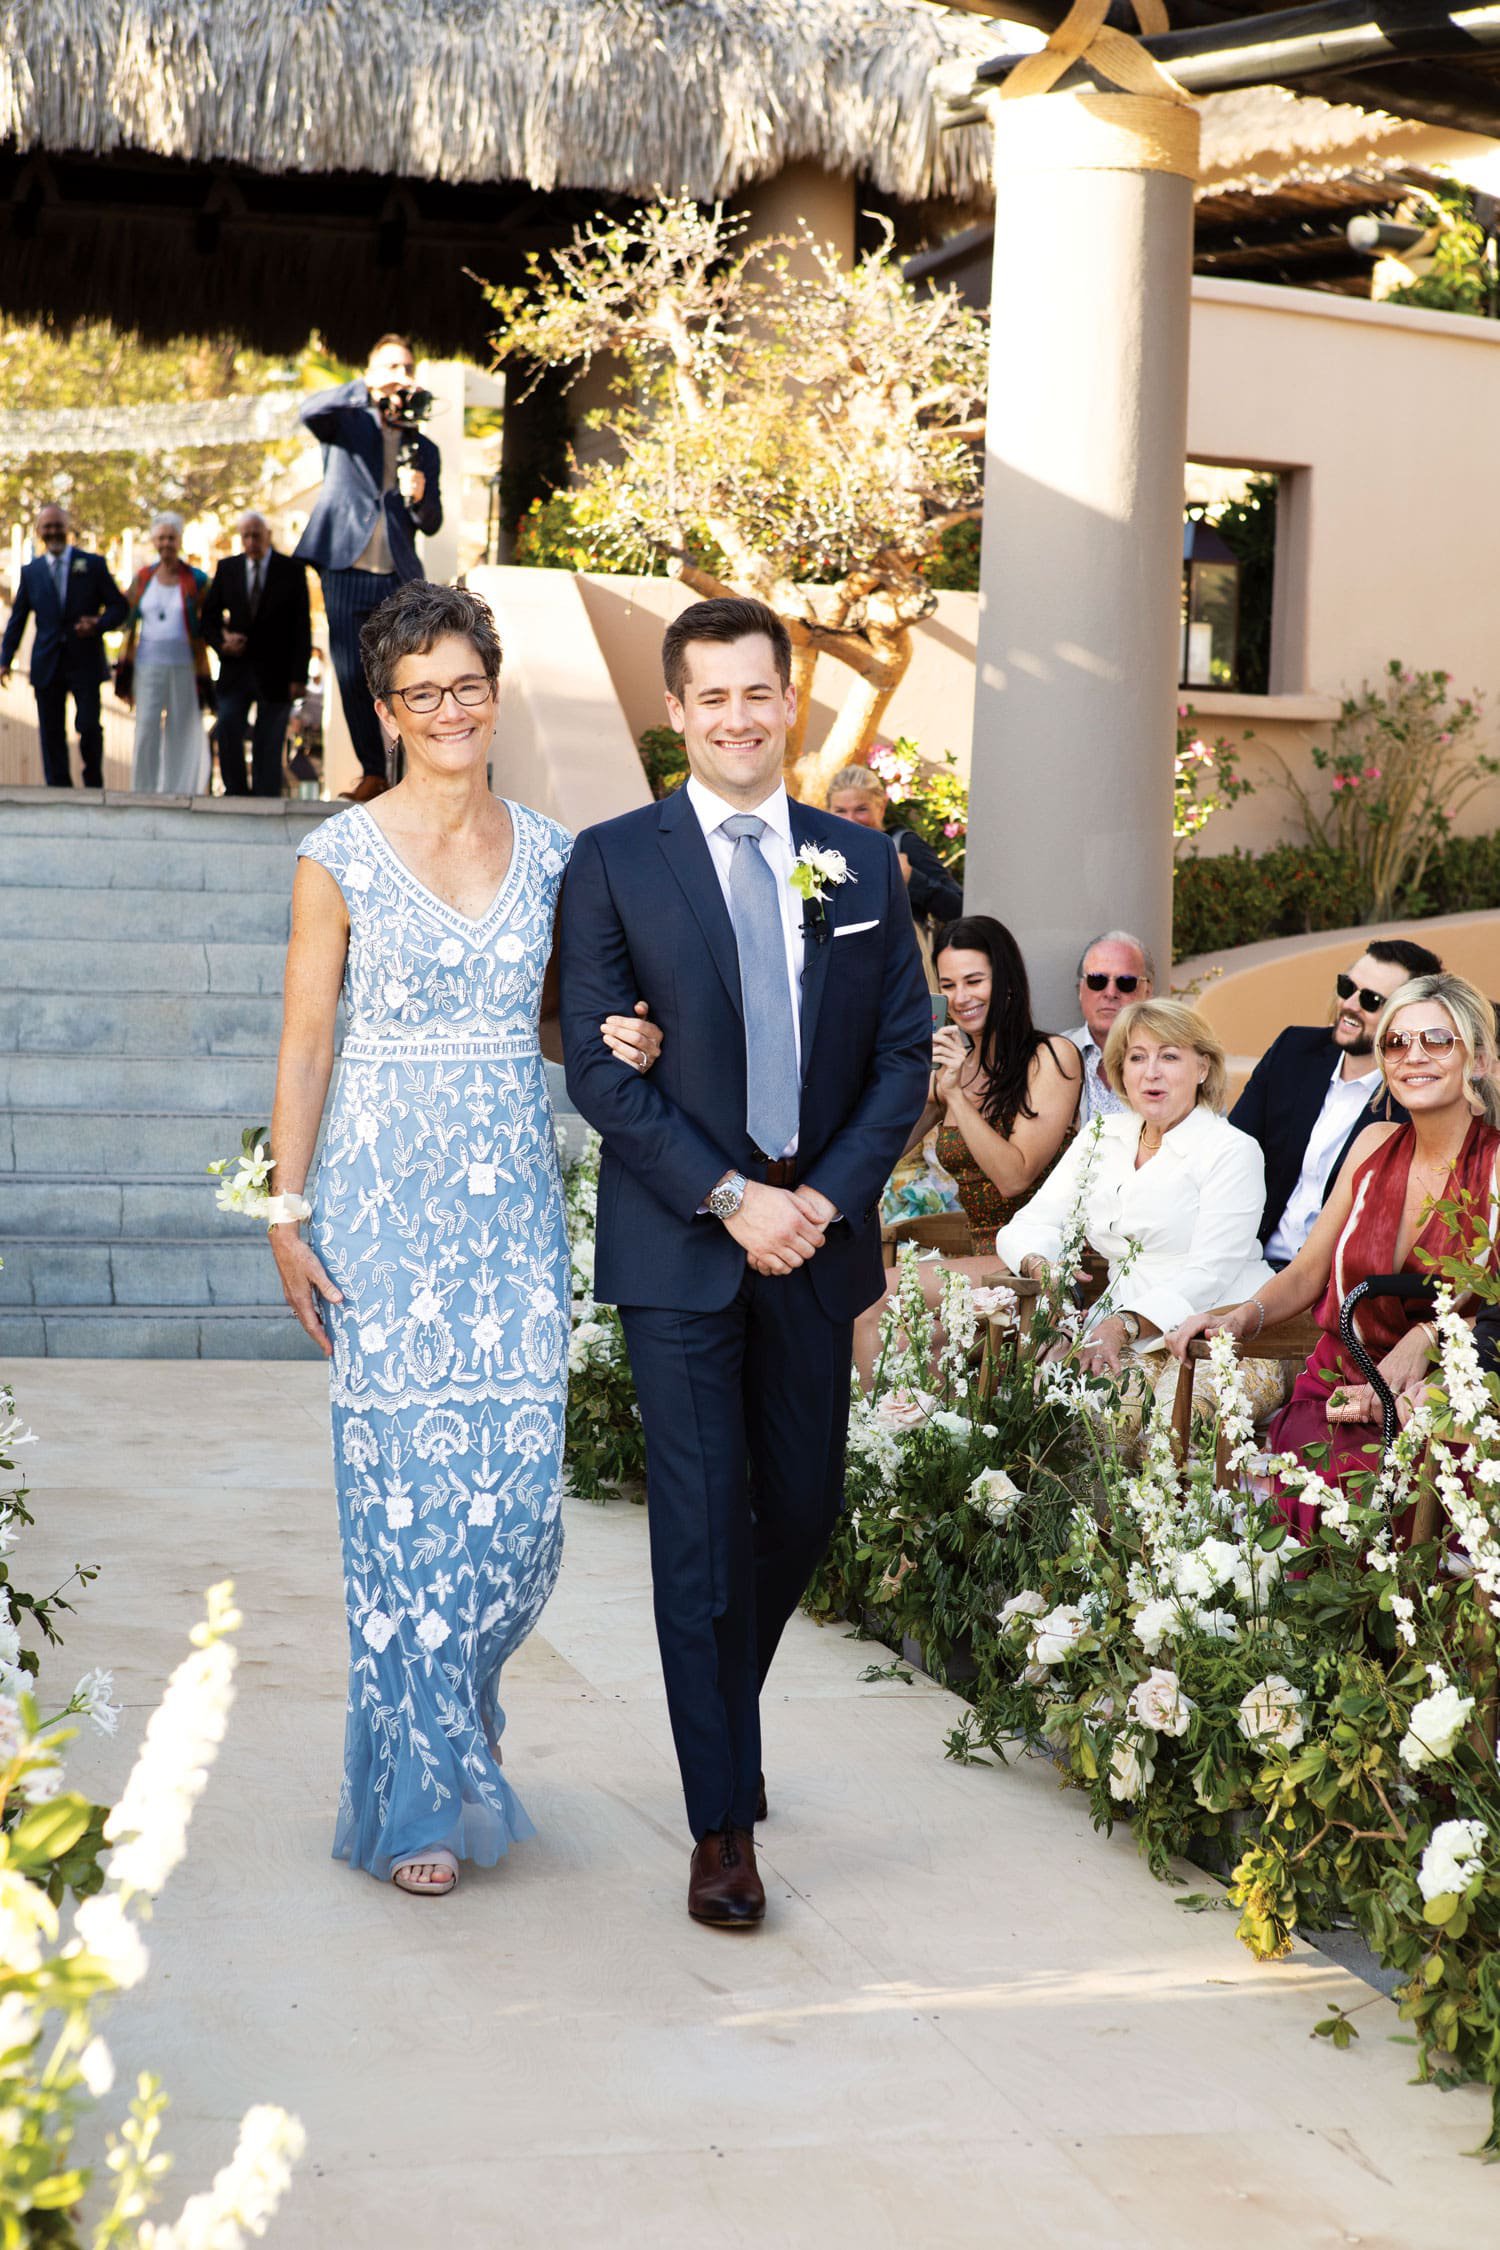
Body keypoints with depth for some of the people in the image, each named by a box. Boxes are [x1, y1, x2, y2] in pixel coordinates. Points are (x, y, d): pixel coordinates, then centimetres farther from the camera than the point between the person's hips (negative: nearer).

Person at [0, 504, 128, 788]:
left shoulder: (93, 564, 4)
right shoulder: (31, 572, 10)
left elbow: (119, 606, 4)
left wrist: (99, 624, -16)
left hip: (85, 662, -2)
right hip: (47, 665, 2)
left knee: (89, 727, -6)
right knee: (51, 733, 2)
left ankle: (94, 784, 15)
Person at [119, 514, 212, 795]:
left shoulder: (196, 580, 2)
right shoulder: (142, 578, 9)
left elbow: (206, 629, 1)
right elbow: (131, 624, 10)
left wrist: (203, 675, -5)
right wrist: (124, 671, 4)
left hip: (184, 666, -1)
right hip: (148, 664, 2)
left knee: (182, 730, 2)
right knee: (146, 730, -4)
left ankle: (179, 790, 8)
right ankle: (145, 790, 3)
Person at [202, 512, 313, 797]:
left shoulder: (291, 571, 0)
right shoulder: (227, 568, 8)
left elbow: (302, 627, -2)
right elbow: (209, 616, 15)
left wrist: (299, 675, -9)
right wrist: (221, 642, -7)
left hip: (275, 673, -2)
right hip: (236, 669, 2)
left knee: (268, 746, -1)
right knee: (227, 731, -11)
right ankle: (237, 794, 1)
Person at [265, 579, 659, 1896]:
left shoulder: (549, 852, 9)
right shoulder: (342, 857, -2)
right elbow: (306, 1043, 0)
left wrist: (622, 1042, -4)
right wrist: (287, 1214, -3)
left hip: (516, 1203, 3)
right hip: (387, 1204, -3)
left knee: (521, 1487, 1)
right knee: (407, 1488, -2)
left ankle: (451, 1721, 28)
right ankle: (417, 1799, 11)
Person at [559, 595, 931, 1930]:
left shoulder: (863, 864, 8)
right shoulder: (614, 860, -1)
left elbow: (907, 1054, 6)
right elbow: (597, 1065, -6)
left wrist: (828, 1195, -8)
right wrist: (732, 1198, -14)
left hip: (818, 1233, 3)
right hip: (680, 1243, -3)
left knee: (802, 1512, 11)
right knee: (702, 1529, -3)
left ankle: (726, 1709, 39)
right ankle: (724, 1825, 5)